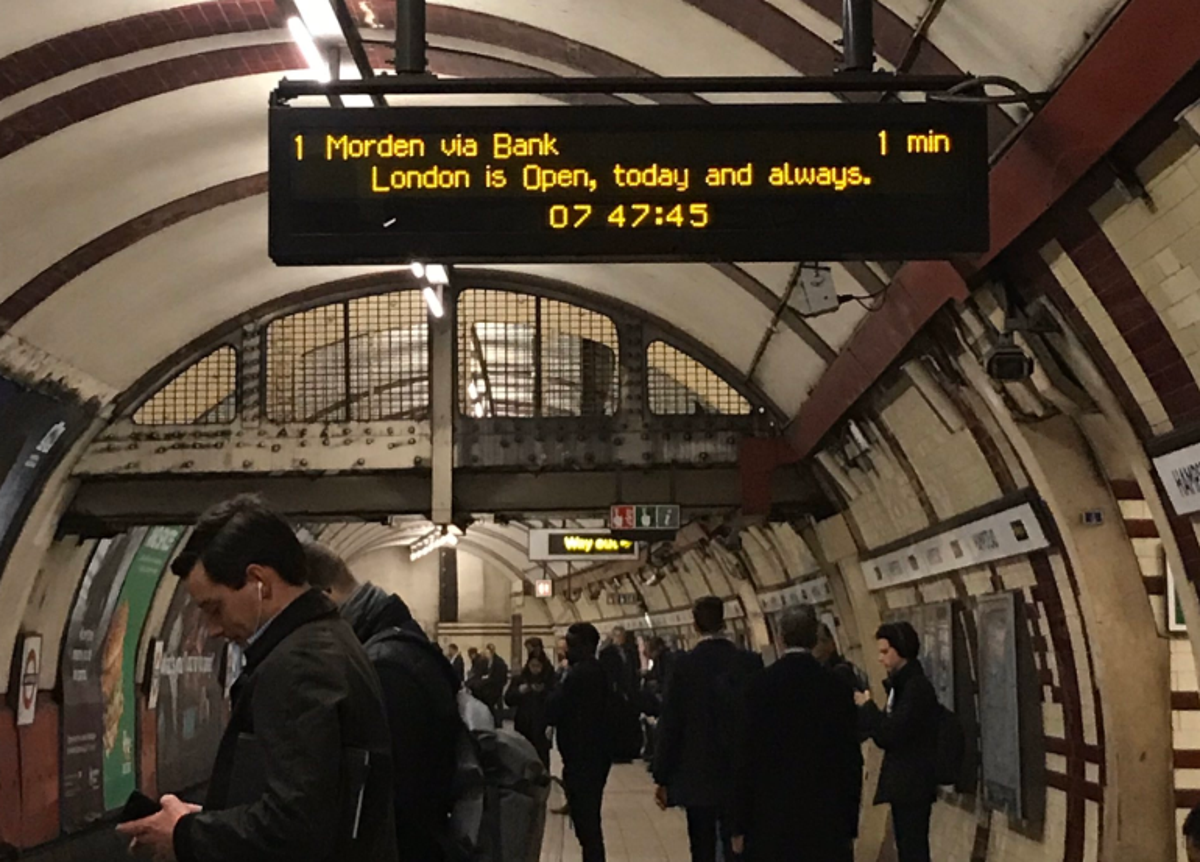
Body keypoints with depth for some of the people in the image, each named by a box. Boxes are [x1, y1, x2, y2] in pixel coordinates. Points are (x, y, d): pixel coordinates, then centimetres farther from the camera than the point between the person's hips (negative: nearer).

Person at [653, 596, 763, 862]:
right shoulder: (751, 662, -4)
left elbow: (670, 724, -8)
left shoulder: (684, 665, -10)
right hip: (743, 777, 1)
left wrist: (662, 778, 0)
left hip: (698, 776, -1)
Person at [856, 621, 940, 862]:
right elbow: (891, 733, 12)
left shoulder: (917, 687, -17)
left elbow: (891, 735, -21)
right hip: (903, 782, 10)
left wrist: (867, 706, -9)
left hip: (913, 784, -10)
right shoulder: (902, 684, 14)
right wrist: (868, 709, -2)